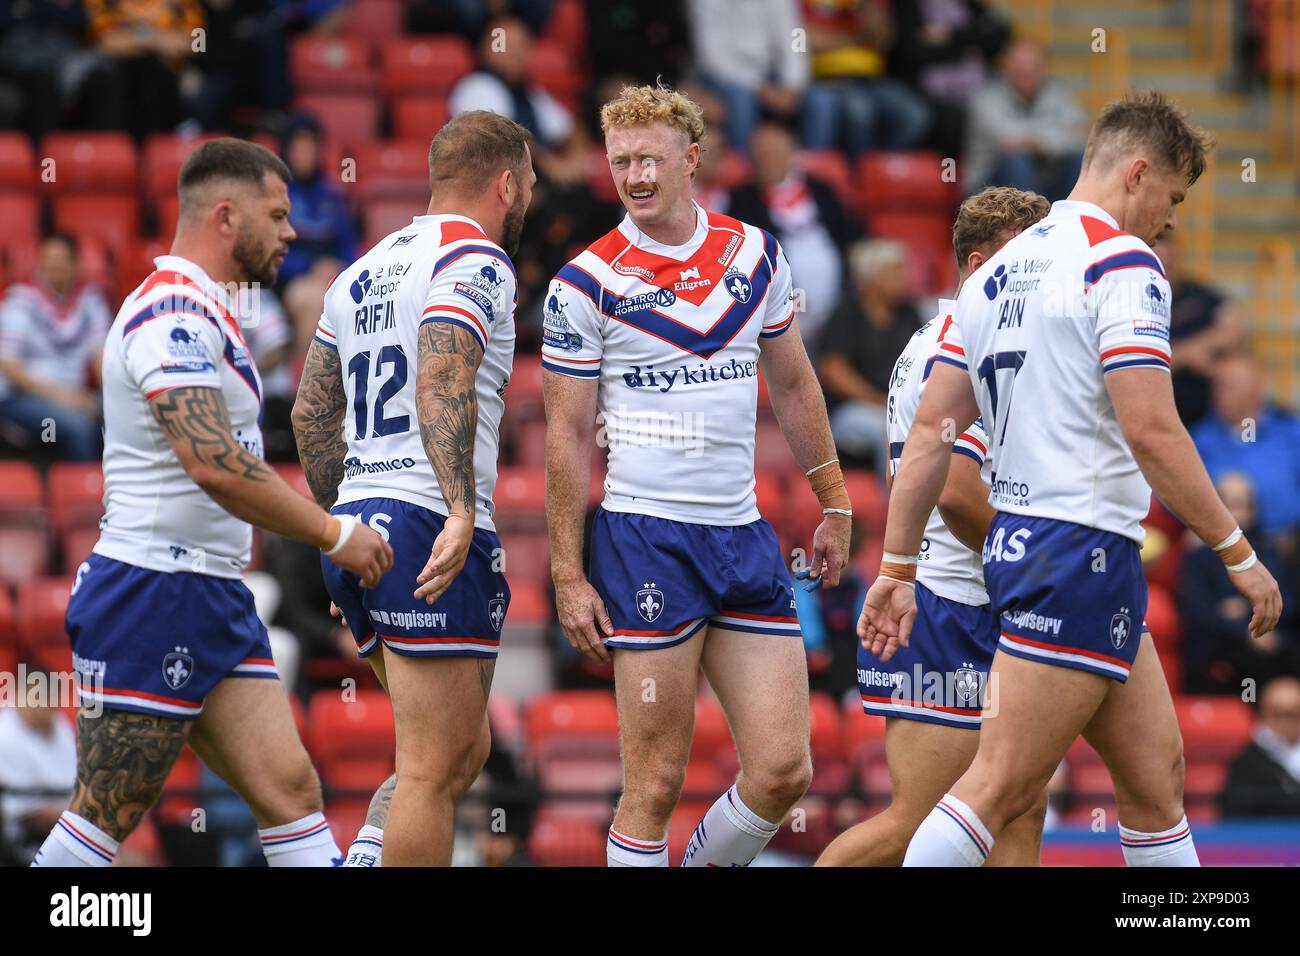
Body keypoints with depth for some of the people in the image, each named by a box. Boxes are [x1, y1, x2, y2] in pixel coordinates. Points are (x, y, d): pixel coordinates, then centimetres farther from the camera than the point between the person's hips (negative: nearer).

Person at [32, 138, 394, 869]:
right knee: (105, 818, -5)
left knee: (290, 788, 1)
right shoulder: (173, 312, -16)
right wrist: (335, 535, -19)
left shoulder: (202, 313, 18)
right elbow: (214, 465, -26)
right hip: (150, 597, -10)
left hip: (214, 603, 10)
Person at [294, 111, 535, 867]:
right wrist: (463, 511, -32)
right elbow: (441, 383, -23)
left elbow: (312, 415, 23)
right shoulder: (475, 260, -6)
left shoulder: (363, 272, 20)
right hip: (430, 530, -9)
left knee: (466, 748, 17)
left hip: (354, 528, 9)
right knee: (436, 769, -6)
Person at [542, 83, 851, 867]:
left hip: (745, 538, 5)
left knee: (783, 772, -1)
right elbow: (567, 435, -3)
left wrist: (834, 506, 19)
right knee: (657, 781, -7)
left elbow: (794, 385, 20)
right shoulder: (588, 283, -4)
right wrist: (569, 575, -6)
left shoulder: (756, 254, 8)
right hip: (644, 541, -5)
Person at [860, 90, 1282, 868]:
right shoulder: (1120, 261, -11)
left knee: (1157, 775, 14)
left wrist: (897, 568, 14)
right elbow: (1151, 431, -19)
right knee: (999, 791, -11)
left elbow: (931, 431, 12)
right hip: (1081, 549, -10)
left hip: (1017, 541, 10)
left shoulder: (1000, 271, 15)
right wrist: (1238, 552, -12)